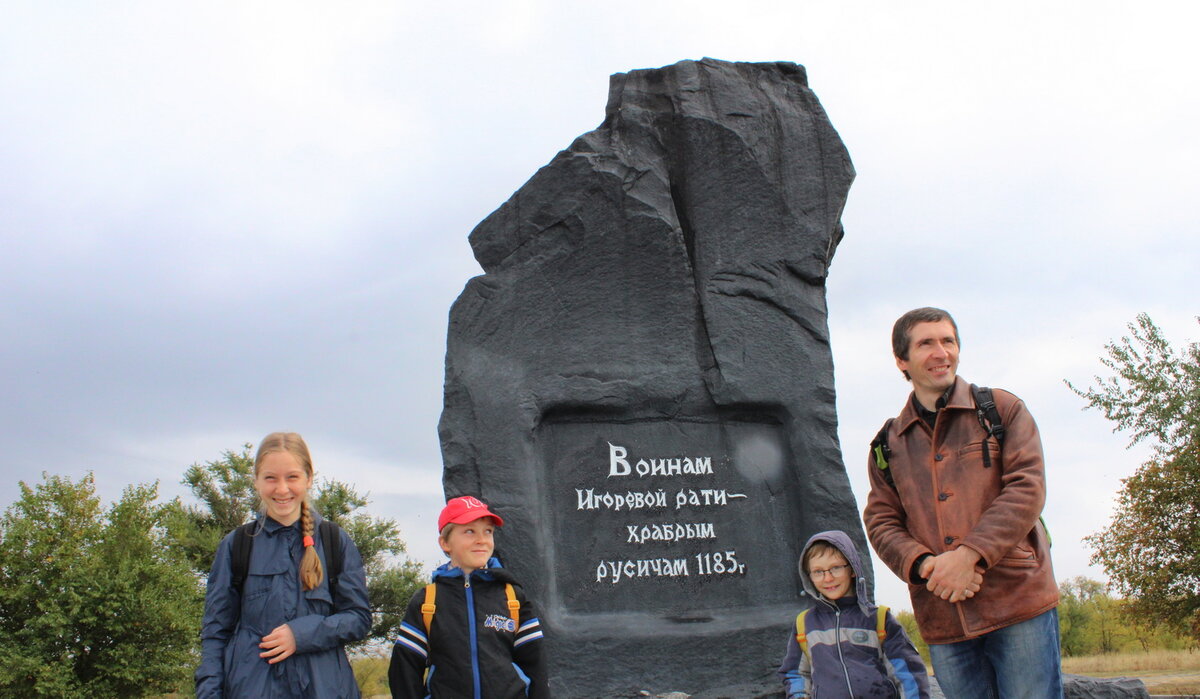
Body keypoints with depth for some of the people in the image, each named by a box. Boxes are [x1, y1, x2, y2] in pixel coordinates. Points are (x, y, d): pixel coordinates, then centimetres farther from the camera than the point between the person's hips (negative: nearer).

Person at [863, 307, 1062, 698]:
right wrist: (924, 565, -13)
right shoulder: (888, 444, 13)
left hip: (1019, 604, -2)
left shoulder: (1002, 409, 6)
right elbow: (880, 521, 8)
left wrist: (968, 556, -17)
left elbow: (1026, 489, -5)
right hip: (943, 620, 2)